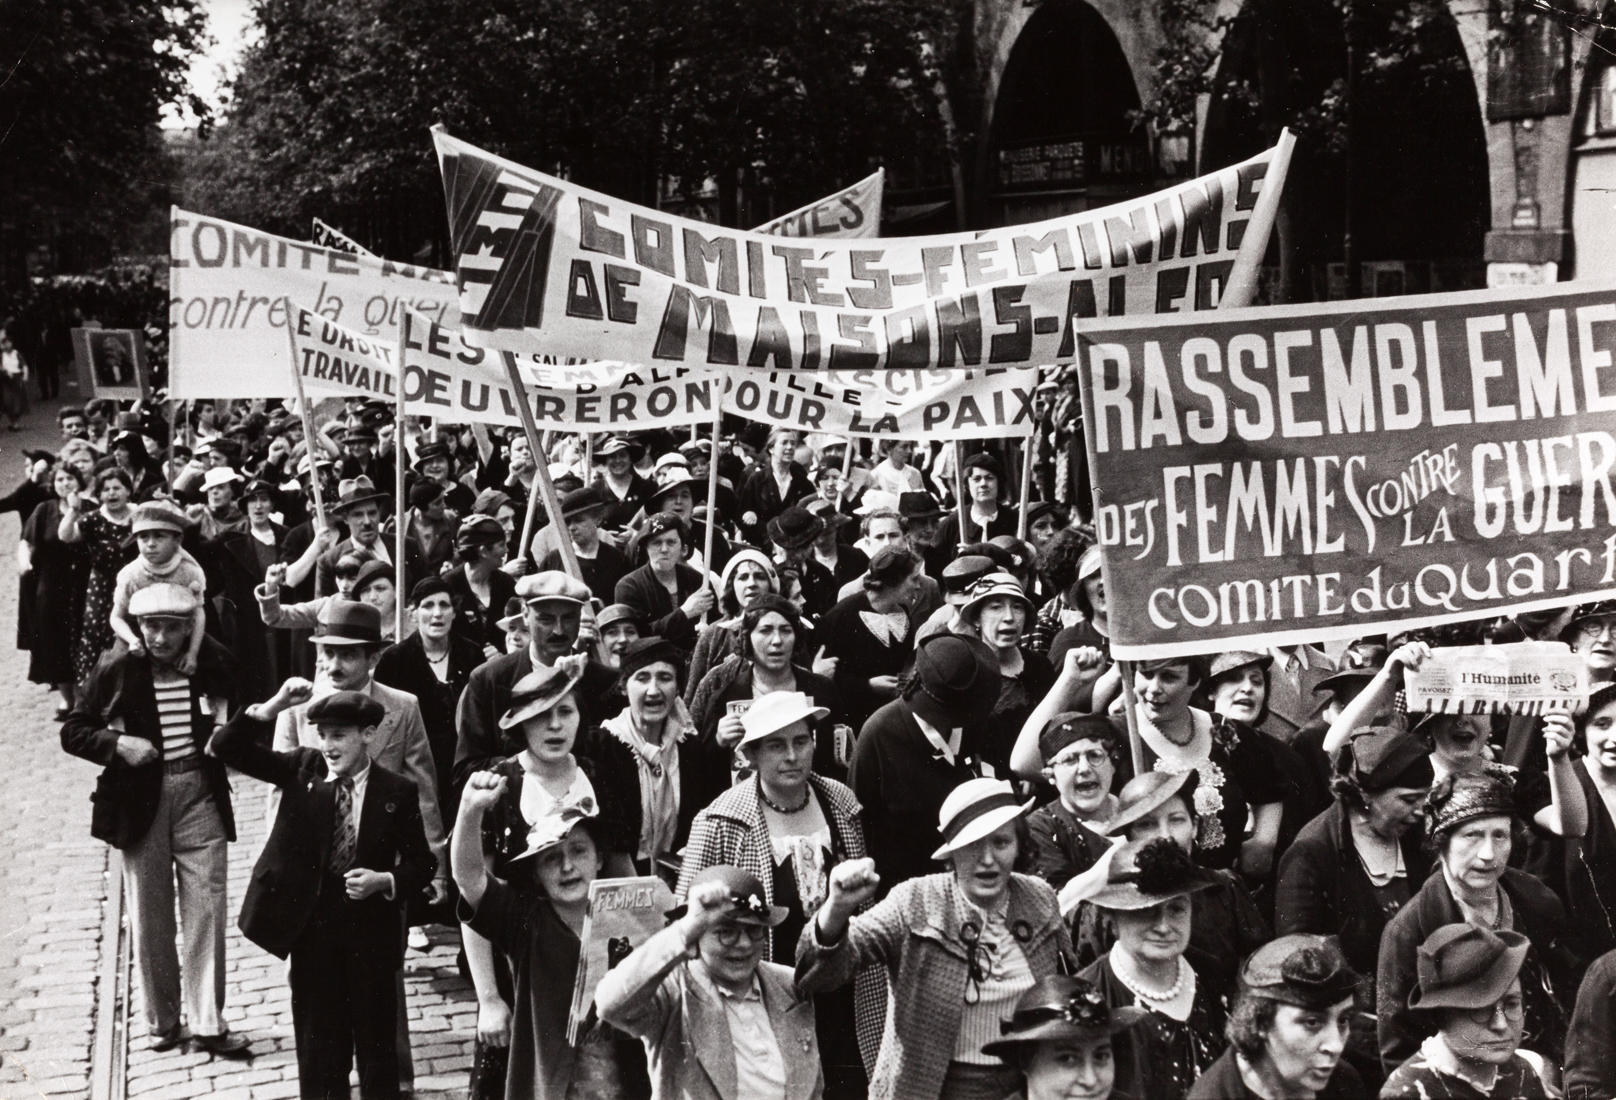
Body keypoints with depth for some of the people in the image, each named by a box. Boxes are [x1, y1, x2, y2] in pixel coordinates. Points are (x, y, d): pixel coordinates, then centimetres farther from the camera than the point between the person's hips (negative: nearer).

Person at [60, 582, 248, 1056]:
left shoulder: (214, 664, -1)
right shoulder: (116, 670, -5)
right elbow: (73, 731, 2)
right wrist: (117, 744, -15)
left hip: (201, 797, 0)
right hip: (141, 800, 0)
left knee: (206, 912, -1)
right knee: (150, 919, 9)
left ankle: (207, 1023, 6)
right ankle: (162, 1021, 23)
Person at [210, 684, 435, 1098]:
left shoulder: (398, 791, -6)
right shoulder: (302, 768, -2)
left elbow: (421, 862, 0)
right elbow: (228, 748, -10)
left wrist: (385, 881, -20)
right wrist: (275, 706, -23)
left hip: (371, 932, -1)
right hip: (311, 930, 2)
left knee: (377, 1045, 9)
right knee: (318, 1049, 12)